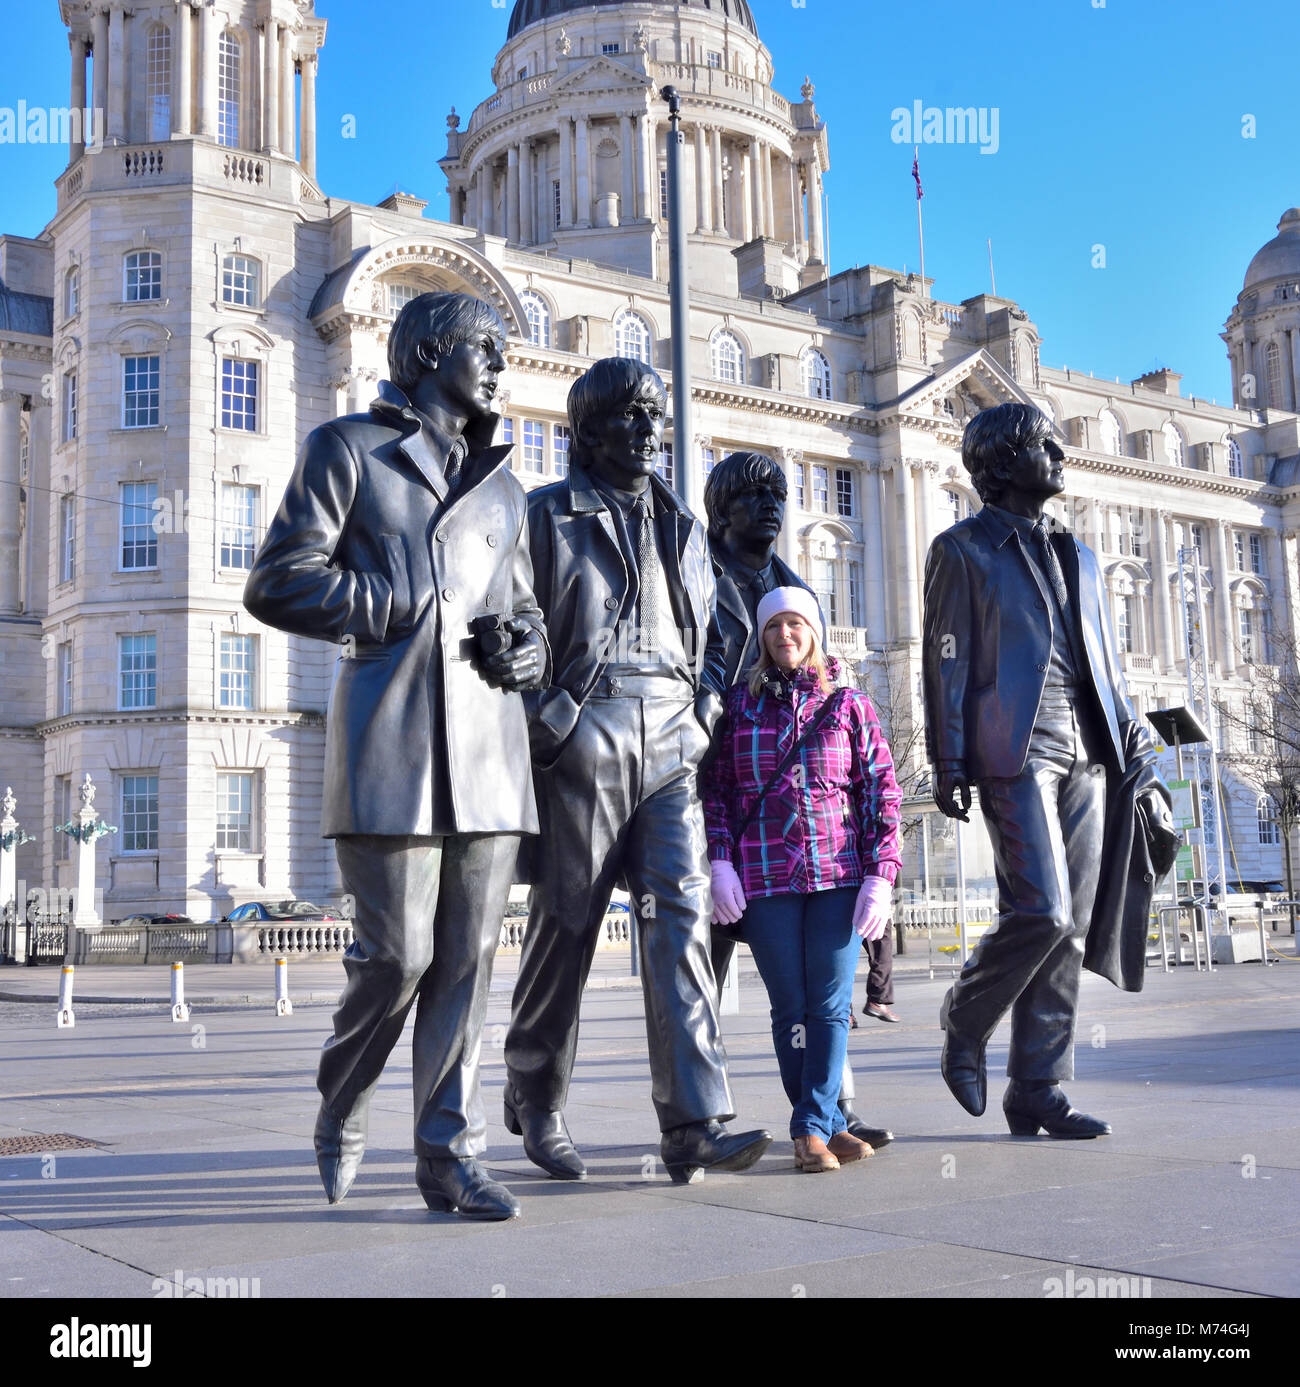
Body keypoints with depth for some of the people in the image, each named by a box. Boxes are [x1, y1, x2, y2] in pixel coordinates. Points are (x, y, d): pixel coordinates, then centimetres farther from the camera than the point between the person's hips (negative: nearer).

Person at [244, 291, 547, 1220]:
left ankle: (450, 1153, 9)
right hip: (392, 734, -5)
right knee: (399, 952, -5)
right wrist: (400, 606, -8)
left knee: (470, 954, 1)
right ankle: (342, 1109, 22)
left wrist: (524, 653, 5)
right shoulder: (349, 449, 8)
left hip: (489, 739, 5)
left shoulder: (500, 484, 24)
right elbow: (278, 585, 0)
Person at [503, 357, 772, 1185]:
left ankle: (696, 1125, -11)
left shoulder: (681, 526, 20)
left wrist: (705, 712, 9)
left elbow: (710, 631, 25)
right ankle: (537, 1103, 21)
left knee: (681, 916, -8)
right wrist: (548, 716, -11)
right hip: (583, 737, -4)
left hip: (671, 745, 4)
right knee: (568, 924, 3)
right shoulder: (549, 516, 5)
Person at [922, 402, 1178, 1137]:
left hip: (1085, 756, 6)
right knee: (1043, 912, -17)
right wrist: (950, 764, -11)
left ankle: (1039, 1090, 8)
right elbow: (946, 661, -2)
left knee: (1069, 929, 2)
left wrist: (1142, 765, 13)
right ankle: (965, 1026, 8)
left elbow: (1108, 668, 20)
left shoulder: (1079, 557, 22)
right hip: (1015, 751, -6)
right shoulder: (964, 550, 6)